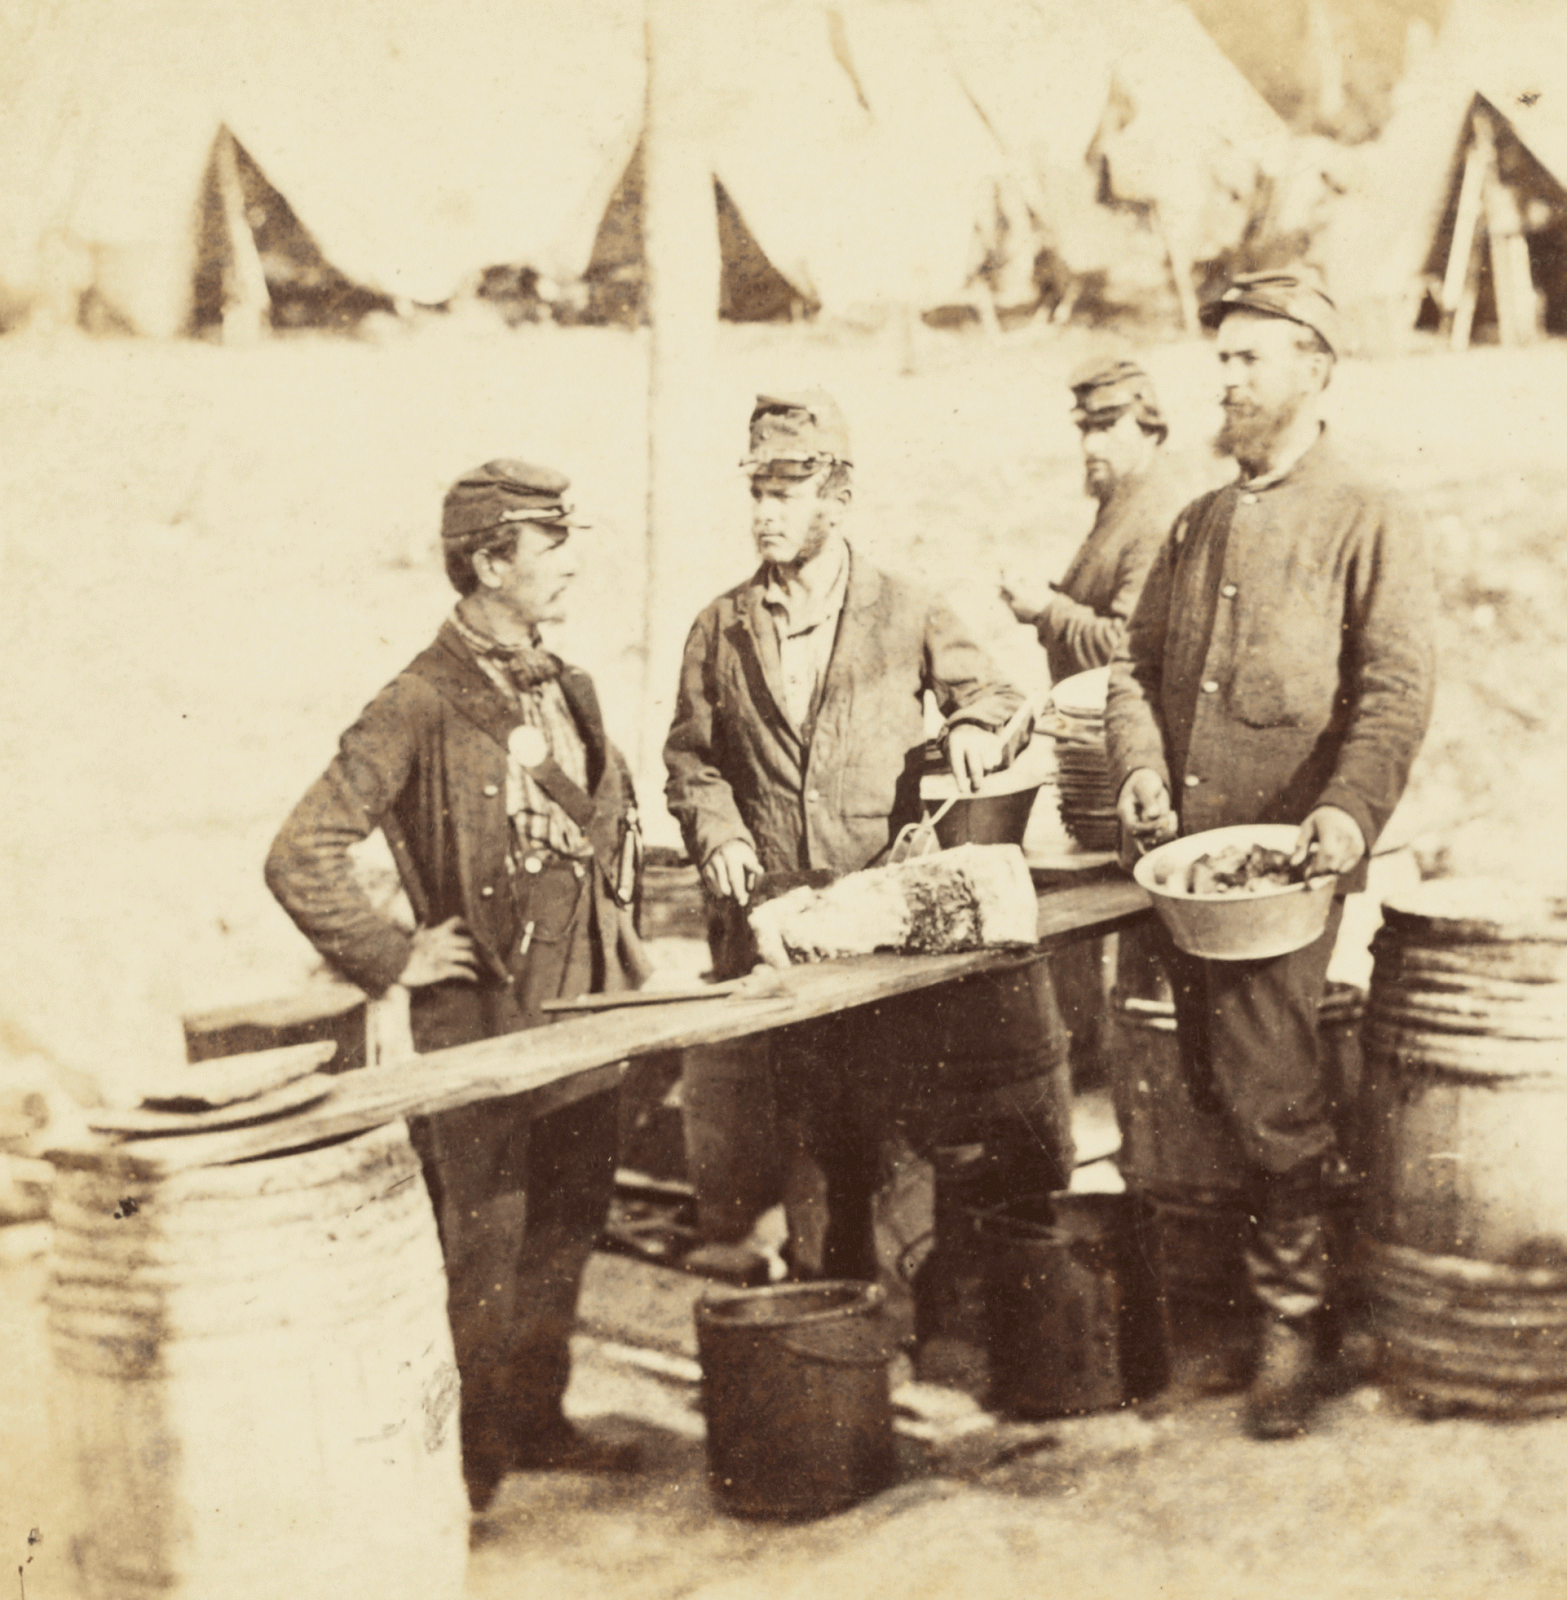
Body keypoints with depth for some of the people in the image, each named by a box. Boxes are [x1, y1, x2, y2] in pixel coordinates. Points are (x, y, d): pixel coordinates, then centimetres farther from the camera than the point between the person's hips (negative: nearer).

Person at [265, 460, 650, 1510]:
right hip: (482, 1020, -8)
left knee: (565, 1226, 16)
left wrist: (621, 954, 16)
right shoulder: (424, 705, -15)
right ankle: (465, 1450, 19)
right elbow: (302, 855, -20)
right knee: (482, 1241, 2)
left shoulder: (569, 690, 10)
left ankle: (535, 1421, 33)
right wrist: (393, 958, -15)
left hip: (581, 1011, 8)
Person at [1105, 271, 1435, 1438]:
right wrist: (1141, 762, -2)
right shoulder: (1201, 522, 18)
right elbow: (1141, 660, 18)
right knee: (1203, 1083, 13)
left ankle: (1294, 1319, 7)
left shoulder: (1371, 522, -2)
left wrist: (1352, 807, -26)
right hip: (1184, 852, 6)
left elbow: (1398, 686, -11)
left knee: (1270, 1090, -8)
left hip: (1286, 856, -6)